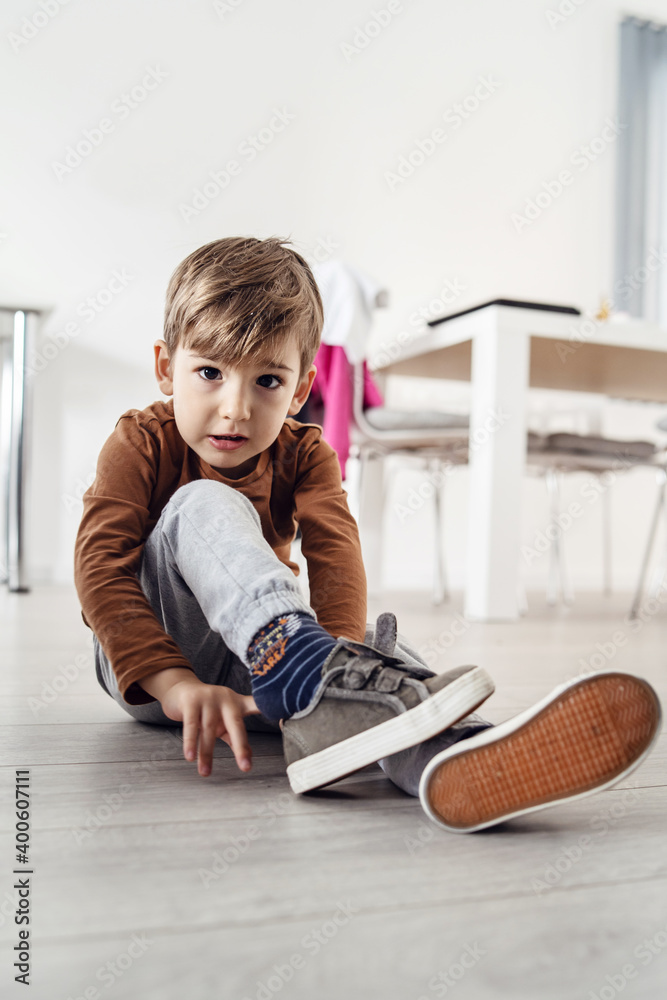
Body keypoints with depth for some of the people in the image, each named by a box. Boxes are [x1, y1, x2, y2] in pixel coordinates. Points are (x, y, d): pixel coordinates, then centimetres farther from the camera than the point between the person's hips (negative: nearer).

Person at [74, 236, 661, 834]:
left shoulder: (304, 454, -2)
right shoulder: (140, 443, -10)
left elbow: (336, 557, -19)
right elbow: (101, 569, -22)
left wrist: (338, 652, -40)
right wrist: (177, 684, -37)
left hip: (251, 657, 3)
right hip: (144, 662, -3)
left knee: (371, 634, -27)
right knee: (204, 503, -29)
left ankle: (433, 753, -60)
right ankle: (299, 657, -51)